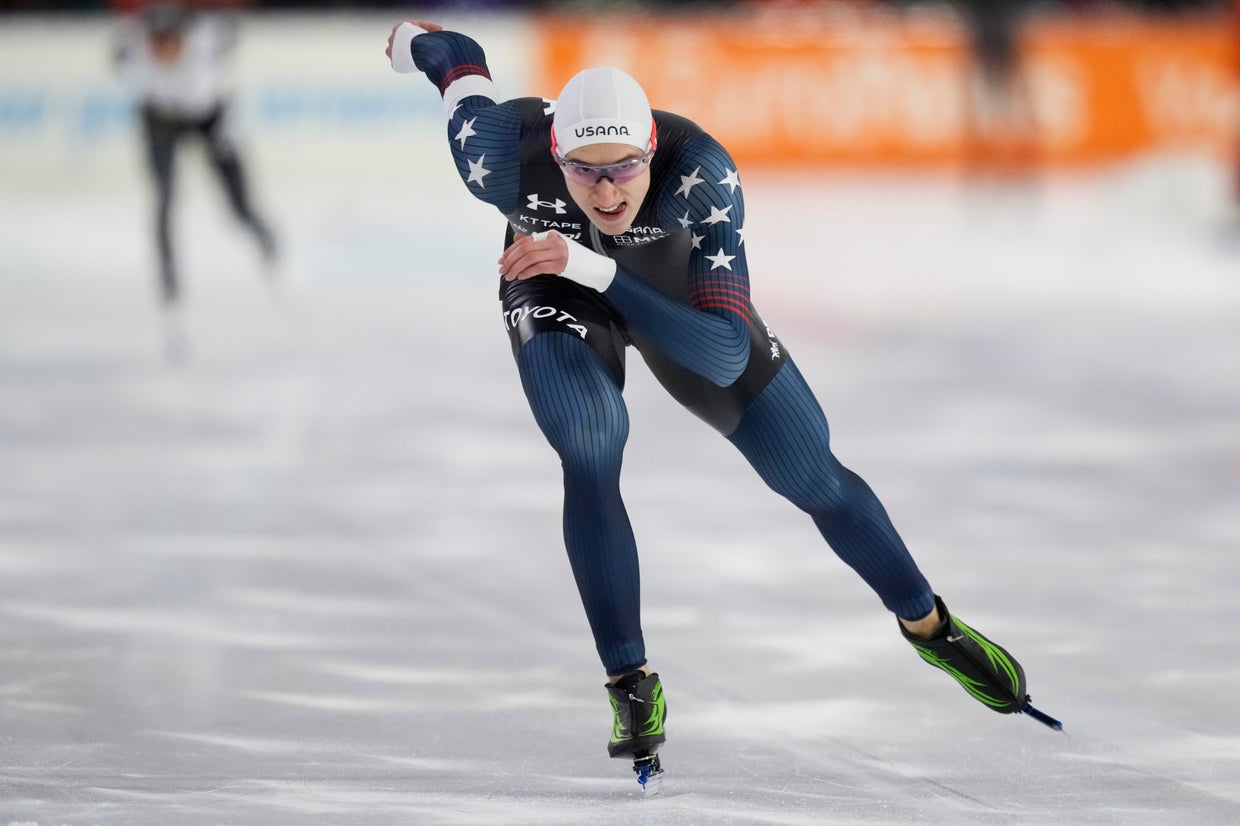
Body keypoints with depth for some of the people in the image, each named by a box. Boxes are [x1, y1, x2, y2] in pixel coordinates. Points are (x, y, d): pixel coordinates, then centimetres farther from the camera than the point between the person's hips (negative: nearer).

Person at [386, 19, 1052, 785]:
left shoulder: (702, 174, -43)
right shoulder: (507, 157, -39)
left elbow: (727, 354, -48)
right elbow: (461, 60, -17)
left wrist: (596, 269, -57)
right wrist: (418, 40, 7)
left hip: (676, 295, 1)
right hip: (556, 298, -1)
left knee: (811, 473, 9)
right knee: (591, 449, -30)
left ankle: (928, 623, 36)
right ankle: (632, 684, -12)